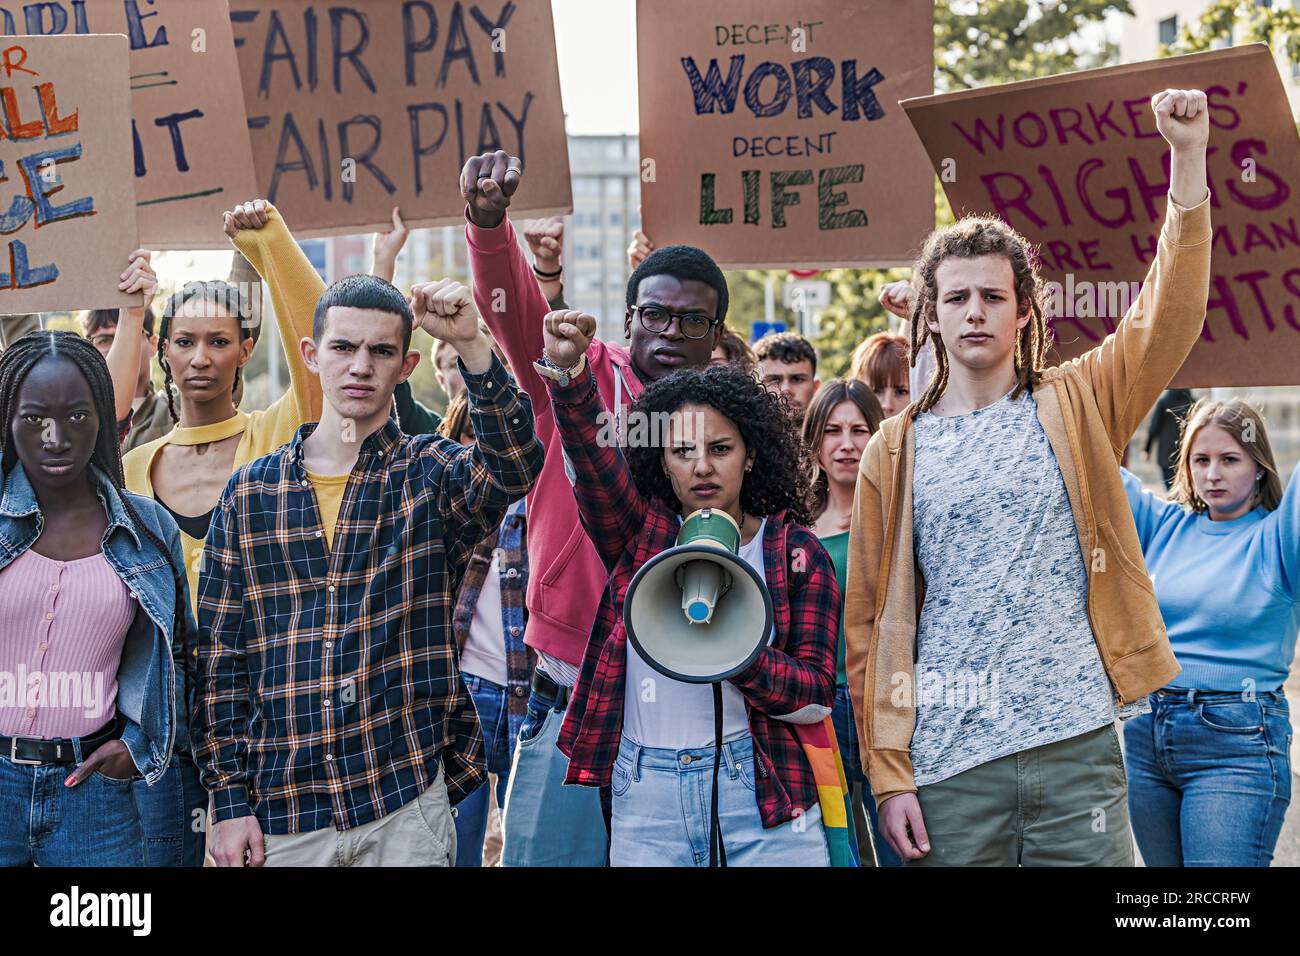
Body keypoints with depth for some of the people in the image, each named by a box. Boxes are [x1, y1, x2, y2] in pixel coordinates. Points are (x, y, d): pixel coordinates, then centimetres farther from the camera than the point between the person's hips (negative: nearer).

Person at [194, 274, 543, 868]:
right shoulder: (249, 493, 6)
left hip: (408, 807, -2)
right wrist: (229, 801, 1)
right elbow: (220, 658, 7)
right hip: (279, 814, 2)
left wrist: (471, 345, -33)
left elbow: (514, 465, -21)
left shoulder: (433, 475, 2)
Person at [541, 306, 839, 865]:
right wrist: (569, 372, -31)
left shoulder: (796, 551, 2)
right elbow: (593, 456, -13)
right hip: (645, 798, 1)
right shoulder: (640, 533, 6)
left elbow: (816, 697, -3)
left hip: (763, 796, -1)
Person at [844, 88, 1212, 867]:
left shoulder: (1075, 410, 7)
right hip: (948, 768, 0)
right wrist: (888, 773, -3)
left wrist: (1189, 156, -13)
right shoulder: (895, 452, 6)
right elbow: (870, 622, 3)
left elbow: (1170, 316, -6)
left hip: (1078, 747, 0)